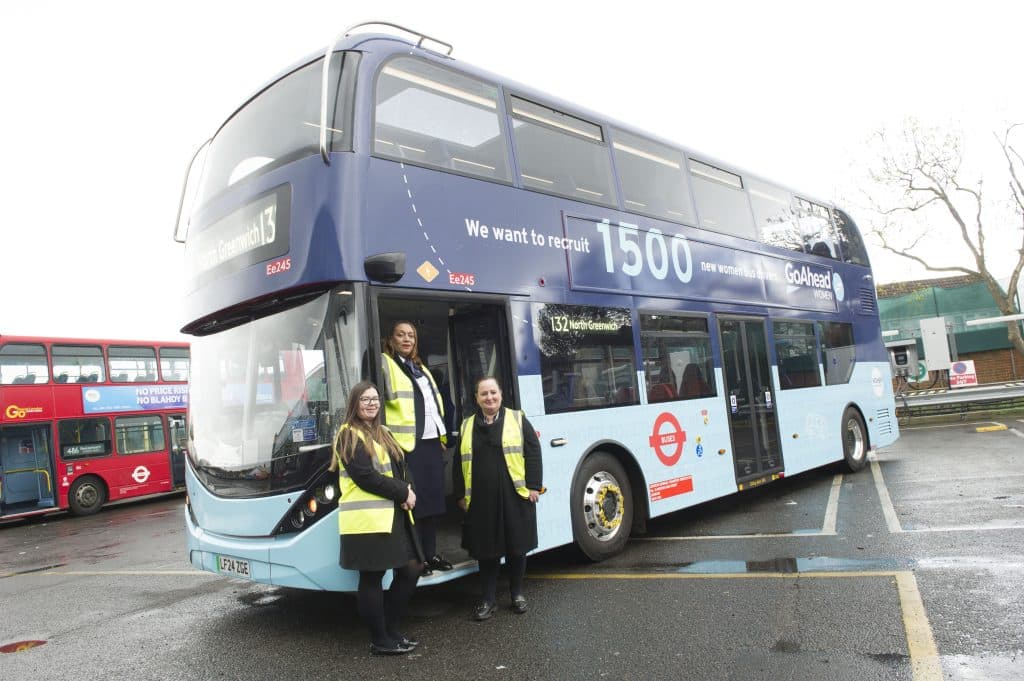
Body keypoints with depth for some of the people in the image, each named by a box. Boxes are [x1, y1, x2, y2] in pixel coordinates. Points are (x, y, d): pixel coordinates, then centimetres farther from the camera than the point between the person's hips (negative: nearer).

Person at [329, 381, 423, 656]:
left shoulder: (383, 434, 19)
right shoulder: (349, 435, -7)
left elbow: (402, 468, 15)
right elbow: (365, 476, -16)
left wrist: (408, 491, -7)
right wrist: (403, 493, -12)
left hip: (395, 515, 9)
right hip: (367, 518, -9)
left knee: (411, 569, 10)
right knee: (372, 577, 1)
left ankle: (391, 629, 24)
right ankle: (380, 640, 13)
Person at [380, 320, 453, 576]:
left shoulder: (421, 368, 21)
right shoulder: (385, 364, -5)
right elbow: (381, 397, -17)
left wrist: (442, 435, 17)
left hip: (432, 442, 8)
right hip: (408, 443, -8)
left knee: (433, 498, 12)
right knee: (414, 501, -4)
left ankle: (431, 554, 22)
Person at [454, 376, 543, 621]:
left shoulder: (517, 420, 1)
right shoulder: (467, 426, 9)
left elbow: (533, 453, -2)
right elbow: (460, 463, 12)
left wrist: (533, 486, -8)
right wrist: (461, 495, 8)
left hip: (515, 496, -2)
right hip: (481, 500, 2)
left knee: (516, 546, 9)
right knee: (486, 549, 8)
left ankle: (517, 593, 27)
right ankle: (488, 599, 20)